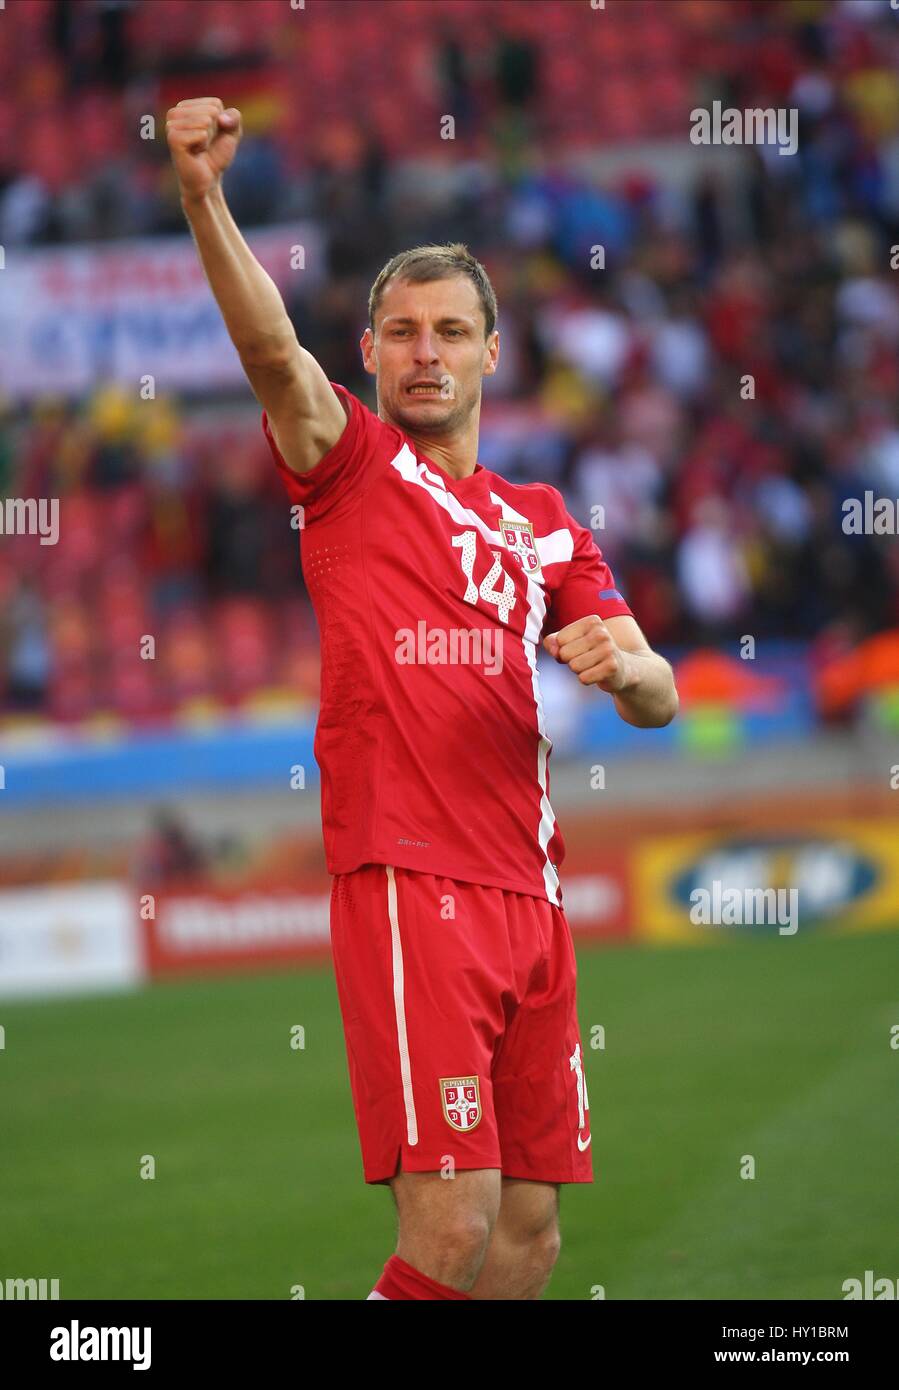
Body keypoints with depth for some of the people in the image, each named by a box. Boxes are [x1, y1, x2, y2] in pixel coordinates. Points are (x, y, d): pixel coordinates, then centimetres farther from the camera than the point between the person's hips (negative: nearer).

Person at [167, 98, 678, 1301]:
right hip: (407, 884, -6)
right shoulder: (351, 465, 6)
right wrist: (202, 196, -32)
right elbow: (271, 348, -15)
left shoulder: (541, 522, 21)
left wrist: (624, 665, -8)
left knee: (530, 1231, 7)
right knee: (452, 1228, -15)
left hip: (527, 893, 6)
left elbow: (659, 702, 17)